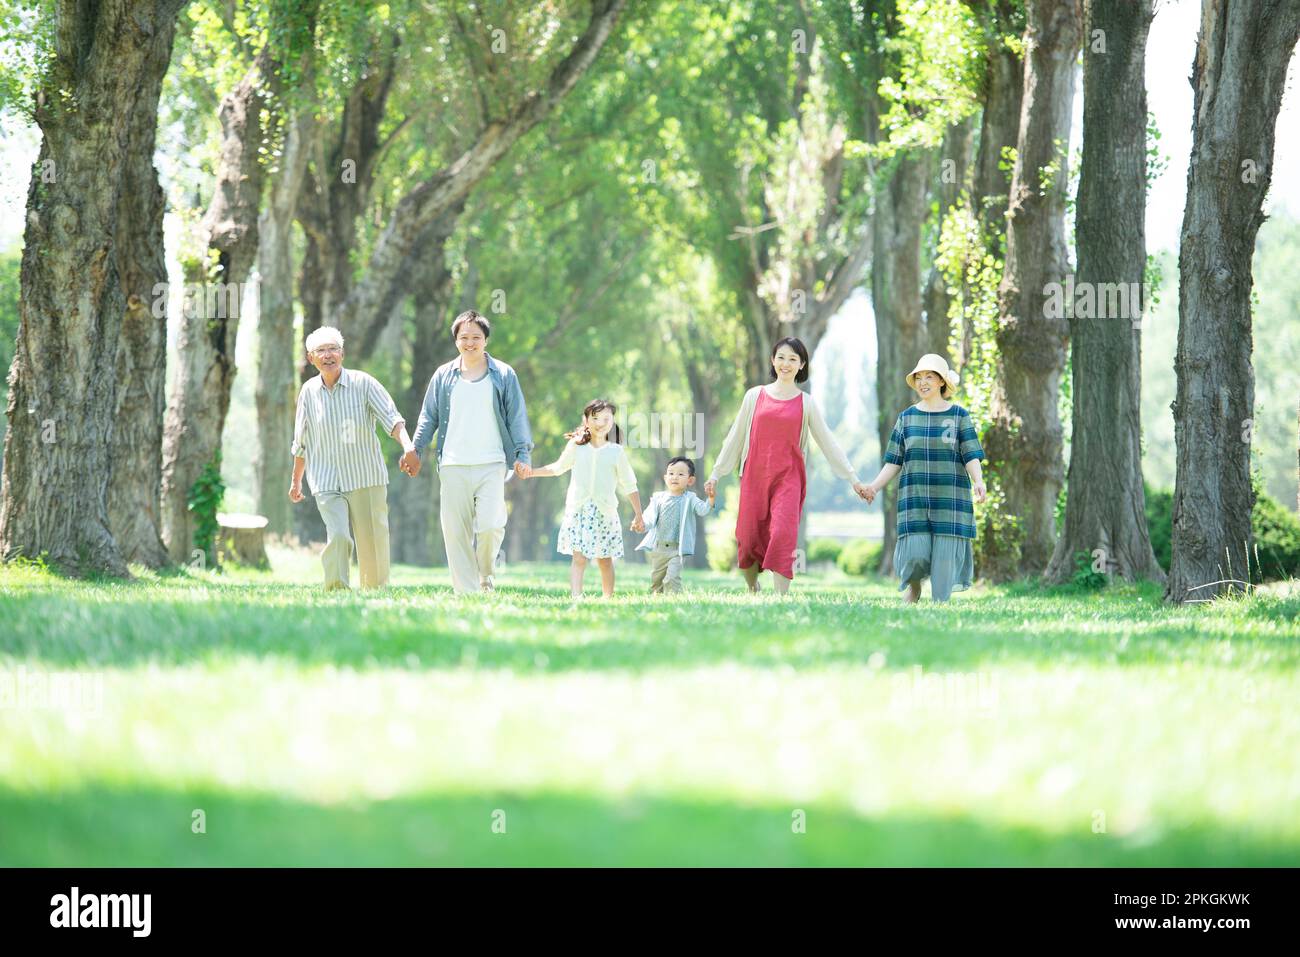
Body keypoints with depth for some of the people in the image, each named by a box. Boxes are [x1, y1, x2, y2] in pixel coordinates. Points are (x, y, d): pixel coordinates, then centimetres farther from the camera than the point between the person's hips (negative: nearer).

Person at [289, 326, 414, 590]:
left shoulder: (363, 384, -2)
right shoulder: (308, 392, 7)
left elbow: (392, 419, -9)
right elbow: (301, 442, 19)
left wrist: (408, 447, -28)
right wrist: (295, 481, 26)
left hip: (366, 479, -1)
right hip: (326, 481, 1)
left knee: (373, 541, 1)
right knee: (337, 536, -18)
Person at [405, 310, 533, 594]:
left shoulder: (503, 375, 6)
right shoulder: (443, 376, 11)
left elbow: (517, 417, 7)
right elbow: (428, 416, 15)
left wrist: (522, 454, -2)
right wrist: (415, 449, 2)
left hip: (492, 465, -2)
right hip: (453, 466, 2)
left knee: (490, 525, -16)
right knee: (456, 531, -2)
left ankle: (486, 575, 13)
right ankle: (466, 592, 4)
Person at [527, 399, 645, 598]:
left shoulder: (616, 452, 3)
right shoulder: (576, 446, 6)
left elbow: (629, 486, 7)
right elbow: (558, 467, 24)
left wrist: (638, 516, 7)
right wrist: (530, 472, 22)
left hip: (605, 512, 0)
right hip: (578, 510, 0)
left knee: (604, 559, 6)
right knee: (579, 557, -11)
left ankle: (608, 599, 16)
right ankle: (576, 597, -19)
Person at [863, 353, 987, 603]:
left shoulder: (959, 416, 4)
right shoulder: (907, 418, 10)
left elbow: (971, 457, -3)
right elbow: (894, 462, 9)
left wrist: (978, 482, -22)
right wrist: (875, 486, -5)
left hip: (950, 499, -1)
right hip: (915, 498, 1)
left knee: (944, 557, -6)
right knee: (915, 555, -10)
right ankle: (913, 587, 19)